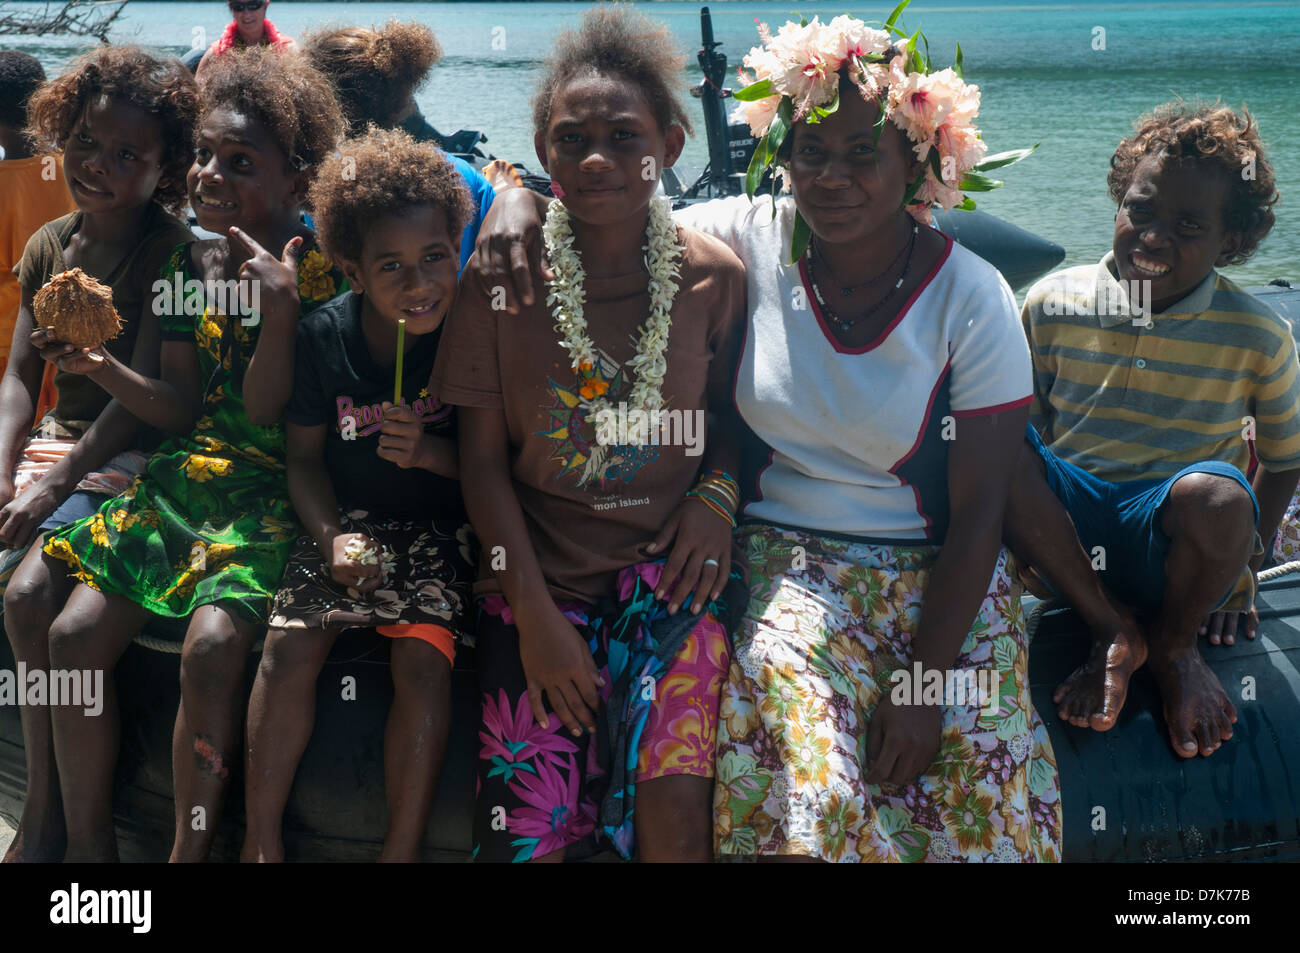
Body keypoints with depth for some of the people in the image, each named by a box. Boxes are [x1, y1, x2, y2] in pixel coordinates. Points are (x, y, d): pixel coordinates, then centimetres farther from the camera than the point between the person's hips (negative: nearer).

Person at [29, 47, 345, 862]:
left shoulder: (319, 273, -7)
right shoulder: (192, 262, 9)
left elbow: (263, 413, -12)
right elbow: (182, 406, 6)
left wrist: (280, 308, -24)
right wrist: (102, 368, -9)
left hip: (275, 495, -5)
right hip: (189, 478, 6)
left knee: (213, 643, -29)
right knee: (74, 630, -11)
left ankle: (191, 850, -11)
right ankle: (87, 844, 3)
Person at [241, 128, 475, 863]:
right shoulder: (325, 336, -6)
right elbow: (306, 456, 3)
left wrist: (430, 452, -25)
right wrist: (332, 537, -13)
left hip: (439, 526, -2)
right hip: (348, 522, 2)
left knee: (424, 658, -24)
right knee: (291, 645, -18)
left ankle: (403, 848, -12)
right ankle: (261, 837, -5)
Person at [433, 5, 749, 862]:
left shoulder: (714, 274, 1)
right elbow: (483, 455, -1)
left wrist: (718, 494, -6)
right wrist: (535, 614, -7)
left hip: (669, 568, 0)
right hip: (539, 572, 0)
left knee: (675, 808, -19)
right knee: (529, 832, -12)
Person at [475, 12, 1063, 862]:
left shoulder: (972, 298, -5)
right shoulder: (750, 241, -3)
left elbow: (980, 511, -6)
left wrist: (922, 682, -12)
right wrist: (523, 199, -16)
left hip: (938, 577, 0)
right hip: (788, 561, 0)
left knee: (982, 782, -20)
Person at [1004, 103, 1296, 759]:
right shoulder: (1053, 304, 1)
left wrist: (1240, 567, 2)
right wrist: (1030, 511, -4)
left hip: (1170, 541, -2)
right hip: (1069, 533, 2)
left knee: (1216, 496, -39)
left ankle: (1173, 644, -4)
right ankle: (1112, 631, -13)